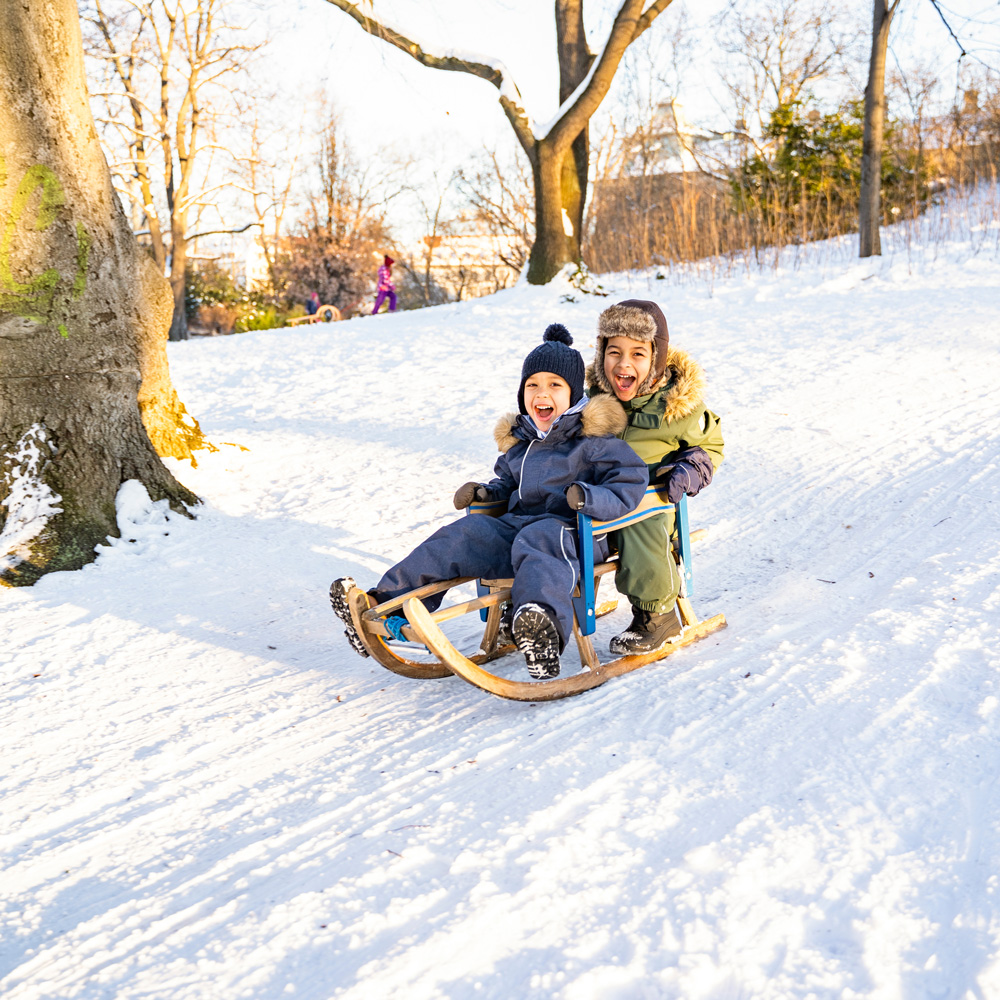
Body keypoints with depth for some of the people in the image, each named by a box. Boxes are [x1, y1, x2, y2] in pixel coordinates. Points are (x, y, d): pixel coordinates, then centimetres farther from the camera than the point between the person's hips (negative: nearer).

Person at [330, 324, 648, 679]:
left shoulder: (594, 440, -1)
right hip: (518, 521, 7)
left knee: (535, 542, -41)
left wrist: (590, 498, -27)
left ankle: (544, 626, -70)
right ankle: (385, 604, -15)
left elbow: (630, 484, -9)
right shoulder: (519, 440, 21)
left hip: (574, 532, -7)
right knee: (459, 537, -13)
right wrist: (486, 491, 15)